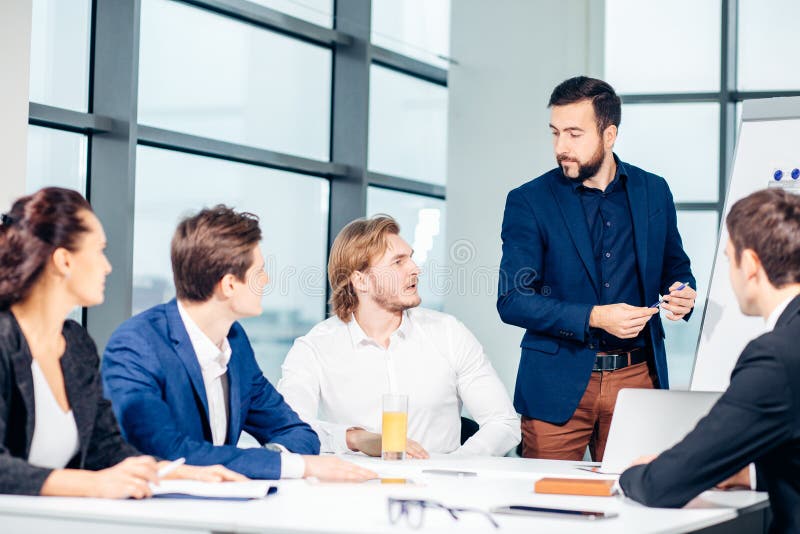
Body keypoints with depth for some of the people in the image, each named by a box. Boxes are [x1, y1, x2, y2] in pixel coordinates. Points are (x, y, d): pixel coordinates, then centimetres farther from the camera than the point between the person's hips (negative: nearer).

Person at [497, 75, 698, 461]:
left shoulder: (654, 191, 8)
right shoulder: (529, 201, -2)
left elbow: (675, 268, 21)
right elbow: (512, 301, -7)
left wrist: (683, 294, -4)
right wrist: (594, 317, -18)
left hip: (638, 379, 2)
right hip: (558, 386, -2)